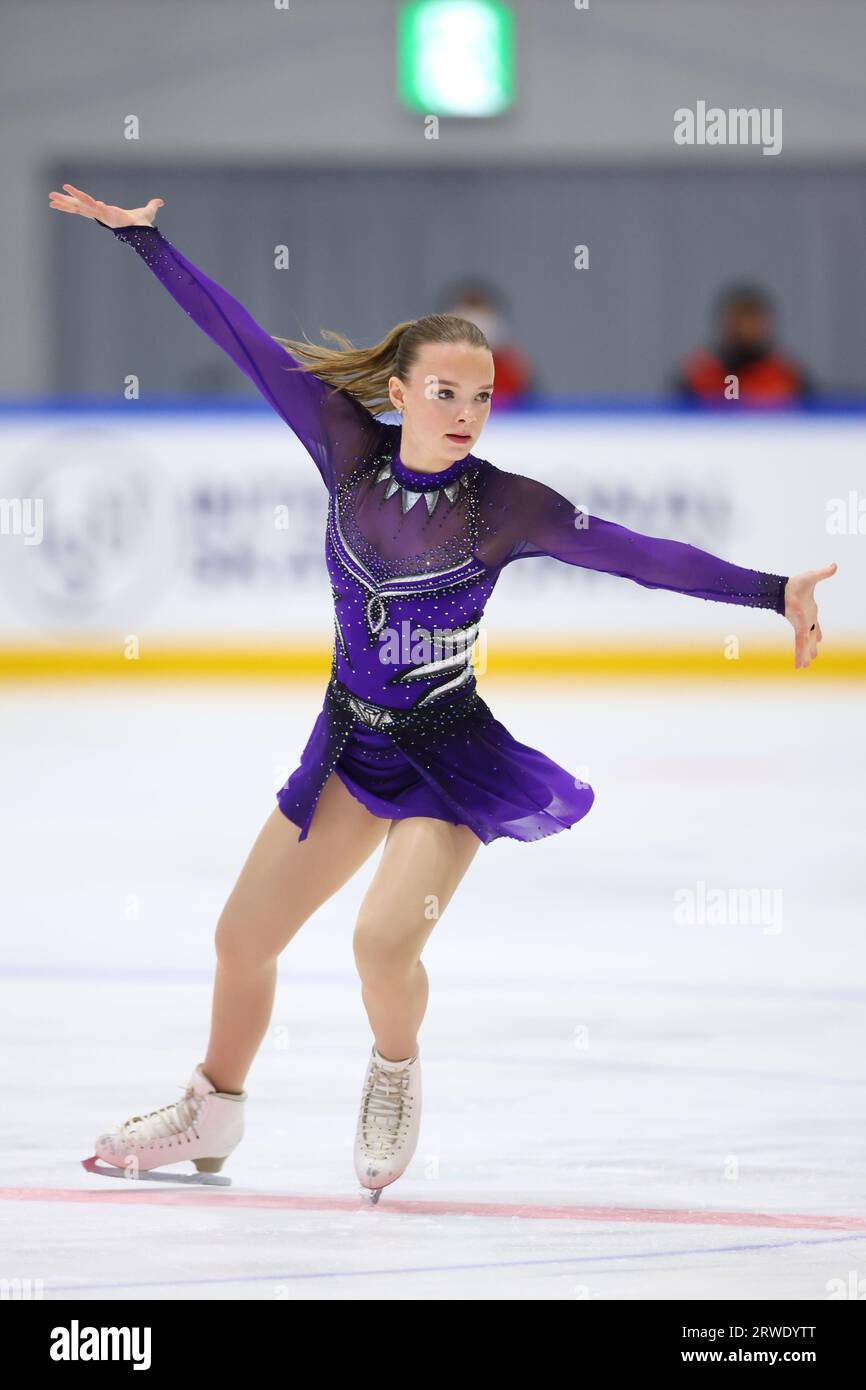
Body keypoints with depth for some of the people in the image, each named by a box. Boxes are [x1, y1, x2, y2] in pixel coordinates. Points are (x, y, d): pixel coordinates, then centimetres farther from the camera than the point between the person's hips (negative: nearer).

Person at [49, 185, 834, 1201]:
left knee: (384, 941, -23)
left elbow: (642, 554, -19)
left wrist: (772, 591, -28)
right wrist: (142, 236, -4)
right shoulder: (350, 449, -9)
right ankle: (211, 1113, 36)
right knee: (242, 937, 11)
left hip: (449, 755, -4)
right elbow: (246, 343, -6)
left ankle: (395, 1076, 11)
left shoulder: (504, 505, -16)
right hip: (350, 741, 4)